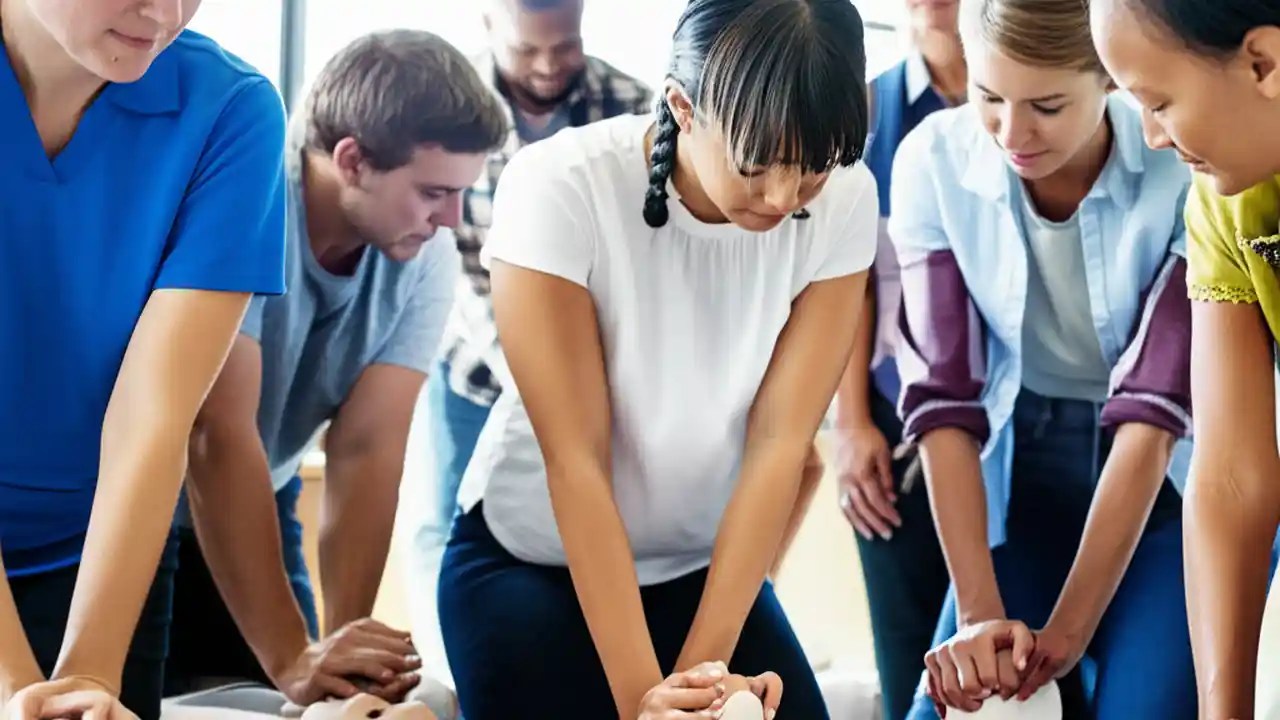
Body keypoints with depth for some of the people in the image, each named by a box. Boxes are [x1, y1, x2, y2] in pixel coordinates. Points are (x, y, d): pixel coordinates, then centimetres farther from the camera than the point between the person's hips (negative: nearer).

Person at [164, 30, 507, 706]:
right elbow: (219, 435, -36)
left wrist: (342, 638, -30)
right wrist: (290, 656, -38)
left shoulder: (426, 256, -16)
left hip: (259, 505, 4)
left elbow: (367, 448, -19)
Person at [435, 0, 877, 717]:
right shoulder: (559, 187, -26)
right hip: (532, 559, -2)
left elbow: (780, 443, -18)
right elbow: (574, 458, -26)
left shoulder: (845, 199, -18)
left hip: (707, 563, 3)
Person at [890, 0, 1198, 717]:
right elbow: (944, 397, -15)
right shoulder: (934, 161, -14)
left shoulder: (1186, 168, -22)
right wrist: (982, 612, -21)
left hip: (1176, 487, -2)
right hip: (1021, 477, 2)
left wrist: (1065, 634, -23)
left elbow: (1152, 410, -22)